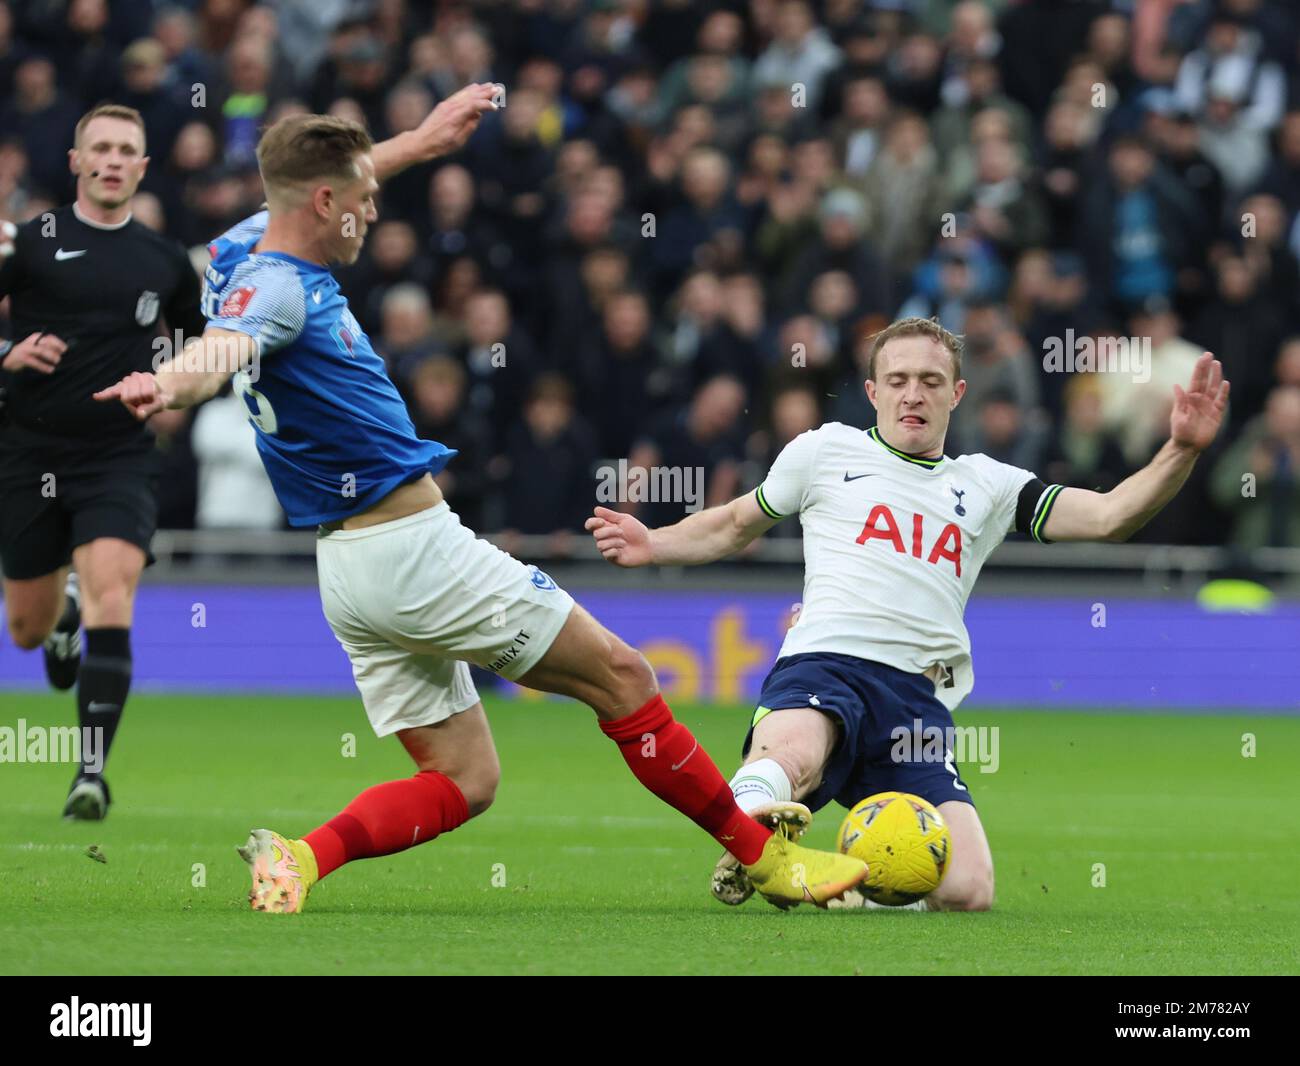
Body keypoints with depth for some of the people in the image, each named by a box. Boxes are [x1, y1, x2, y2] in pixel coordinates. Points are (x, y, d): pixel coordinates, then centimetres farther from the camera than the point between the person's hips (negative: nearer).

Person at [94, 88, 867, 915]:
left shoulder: (253, 247, 8)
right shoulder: (273, 286, -19)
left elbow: (326, 178, 30)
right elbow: (222, 350, -41)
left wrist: (419, 141, 38)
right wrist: (167, 386, -62)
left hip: (349, 568, 10)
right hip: (415, 546, -10)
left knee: (462, 781, 9)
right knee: (620, 676, 4)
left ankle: (301, 858, -12)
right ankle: (762, 854, 14)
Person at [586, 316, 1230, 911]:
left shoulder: (985, 485, 25)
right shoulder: (827, 451, 21)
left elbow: (1107, 517, 15)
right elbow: (734, 525, 32)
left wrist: (1181, 452, -1)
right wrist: (654, 546, 13)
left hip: (920, 702, 4)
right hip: (826, 663, -4)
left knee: (967, 892, -13)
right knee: (788, 761, -45)